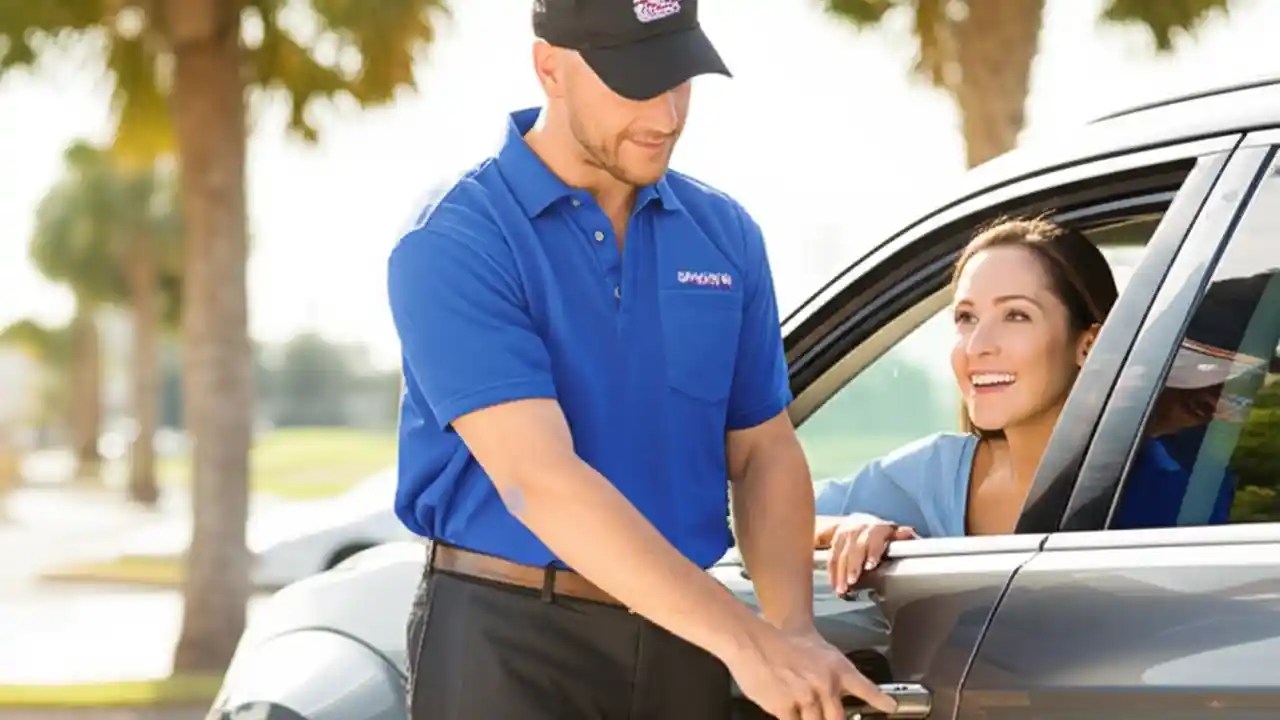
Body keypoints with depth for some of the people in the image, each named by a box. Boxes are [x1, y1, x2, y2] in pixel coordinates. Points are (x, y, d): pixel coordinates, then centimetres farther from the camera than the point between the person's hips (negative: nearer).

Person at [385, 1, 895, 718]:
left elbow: (764, 452, 10)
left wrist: (794, 631, -7)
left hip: (678, 641, 5)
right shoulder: (453, 247, -12)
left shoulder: (725, 234, 6)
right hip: (509, 643, -5)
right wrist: (744, 640, -26)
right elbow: (539, 479, -21)